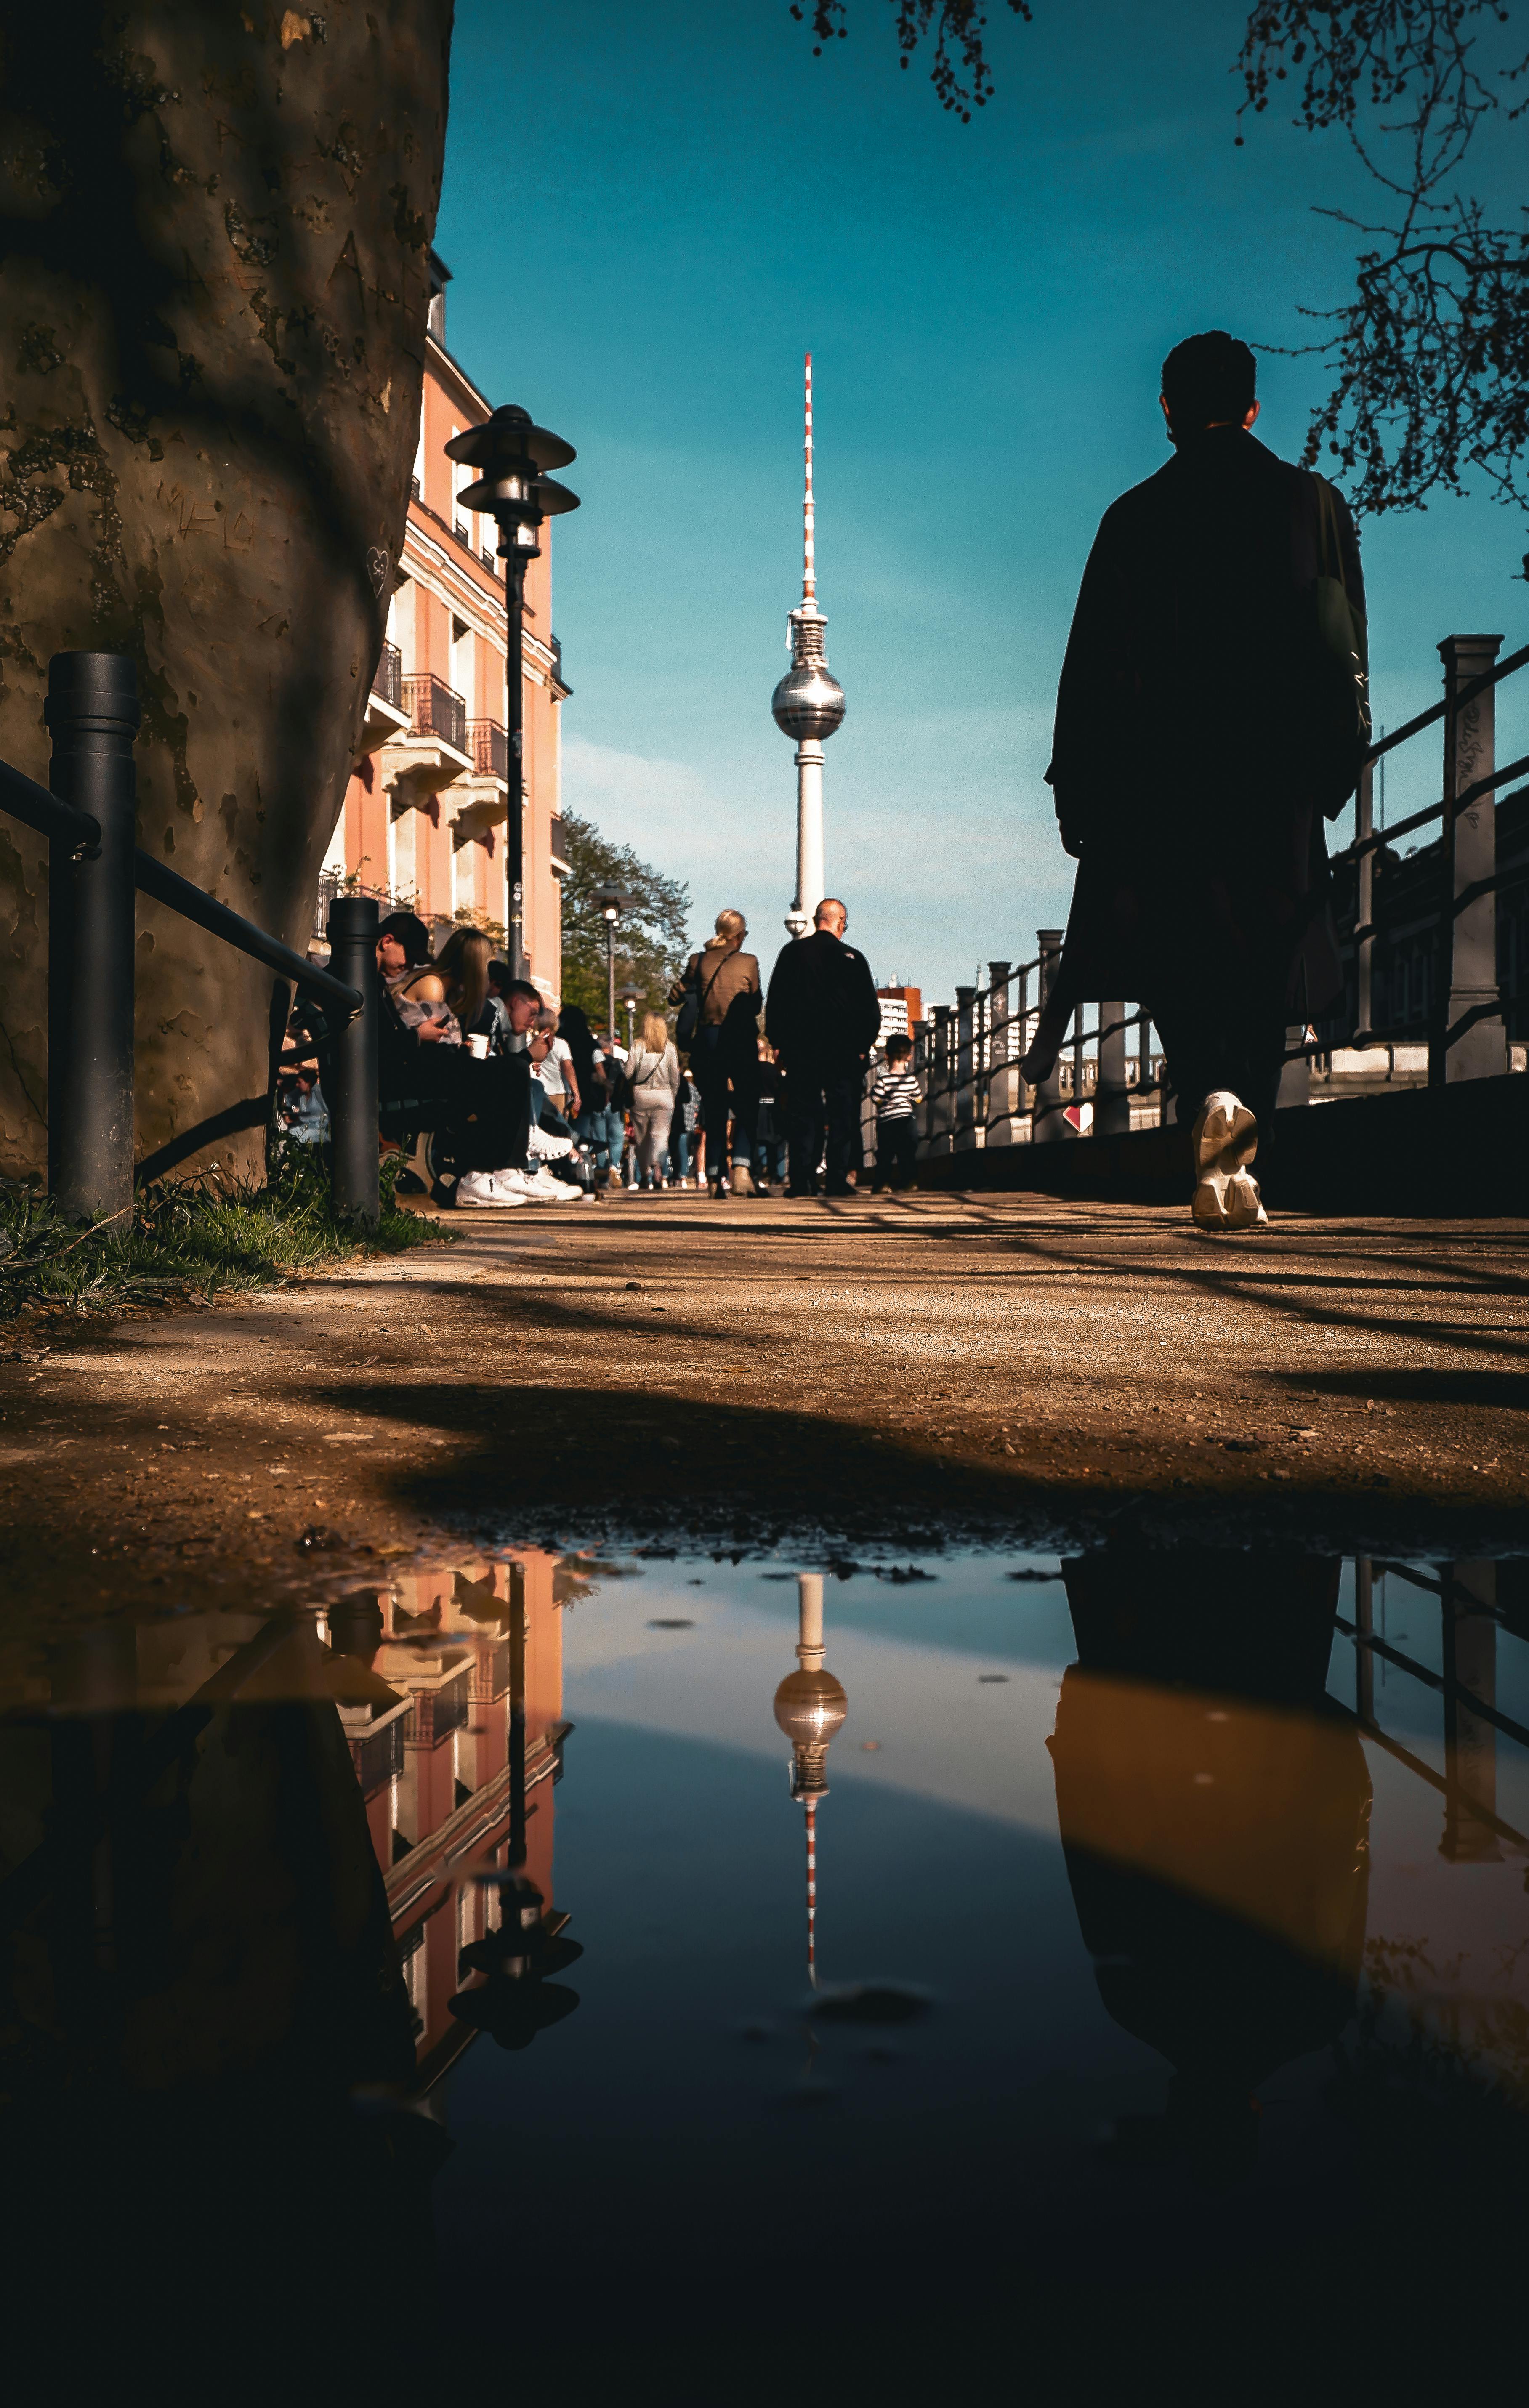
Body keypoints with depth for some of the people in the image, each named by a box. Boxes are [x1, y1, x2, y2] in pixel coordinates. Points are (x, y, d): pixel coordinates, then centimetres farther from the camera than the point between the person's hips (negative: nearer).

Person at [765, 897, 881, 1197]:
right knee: (842, 1116, 3)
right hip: (843, 1049, -1)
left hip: (800, 1048, 2)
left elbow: (775, 1001, 6)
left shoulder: (792, 953, 4)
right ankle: (837, 1179, -1)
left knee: (802, 1115, 3)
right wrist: (863, 1045, 10)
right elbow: (870, 1009, 1)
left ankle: (801, 1179, -4)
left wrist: (778, 1042, 12)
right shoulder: (853, 958, -2)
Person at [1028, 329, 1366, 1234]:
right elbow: (1345, 654, 4)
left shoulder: (1135, 517, 5)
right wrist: (1341, 764, 10)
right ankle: (1236, 1160, -7)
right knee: (1260, 961, 3)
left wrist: (1076, 787, 5)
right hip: (1277, 772, 1)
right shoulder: (1314, 501, 7)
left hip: (1158, 767, 0)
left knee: (1180, 962, 6)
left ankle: (1215, 1097, -16)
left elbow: (1093, 663, 2)